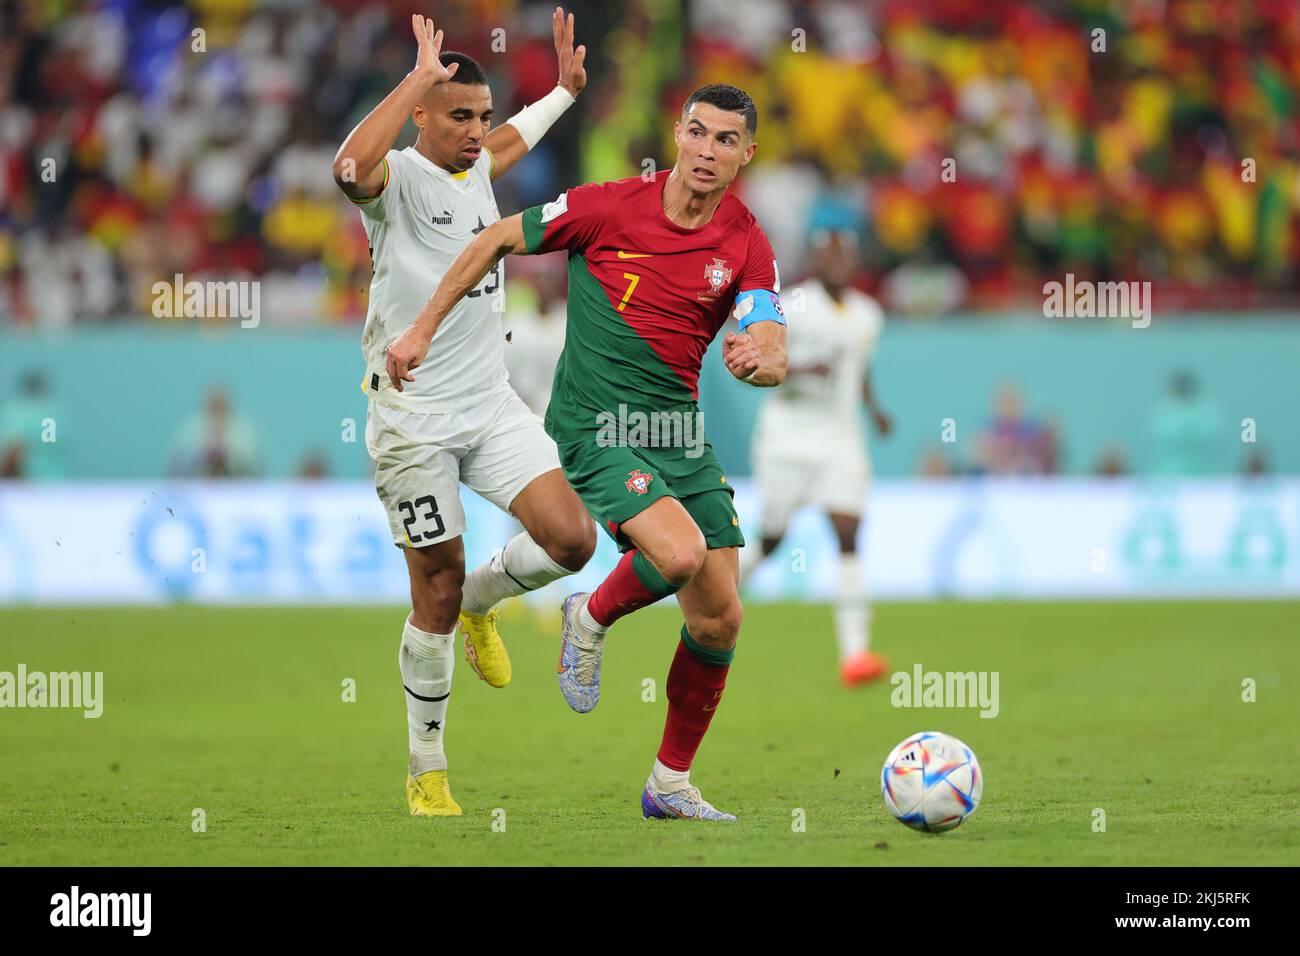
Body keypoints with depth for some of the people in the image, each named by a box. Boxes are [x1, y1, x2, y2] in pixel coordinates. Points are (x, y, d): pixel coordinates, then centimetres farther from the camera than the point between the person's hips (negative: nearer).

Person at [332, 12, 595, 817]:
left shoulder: (477, 169, 11)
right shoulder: (397, 177, -10)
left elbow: (512, 138, 38)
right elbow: (352, 167, -37)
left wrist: (566, 89, 34)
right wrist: (420, 77, -31)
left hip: (492, 405, 6)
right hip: (413, 419, -6)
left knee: (572, 540, -11)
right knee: (436, 594, -1)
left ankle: (480, 604, 22)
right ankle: (427, 773, 14)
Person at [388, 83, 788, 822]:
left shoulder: (747, 247, -3)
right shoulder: (610, 208, -10)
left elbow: (775, 357, -11)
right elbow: (498, 240, 2)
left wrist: (759, 359, -36)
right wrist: (423, 329, 2)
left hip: (680, 432, 4)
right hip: (596, 429, -4)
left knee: (720, 619, 1)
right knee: (679, 553, -29)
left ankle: (671, 785, 18)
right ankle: (592, 620, 5)